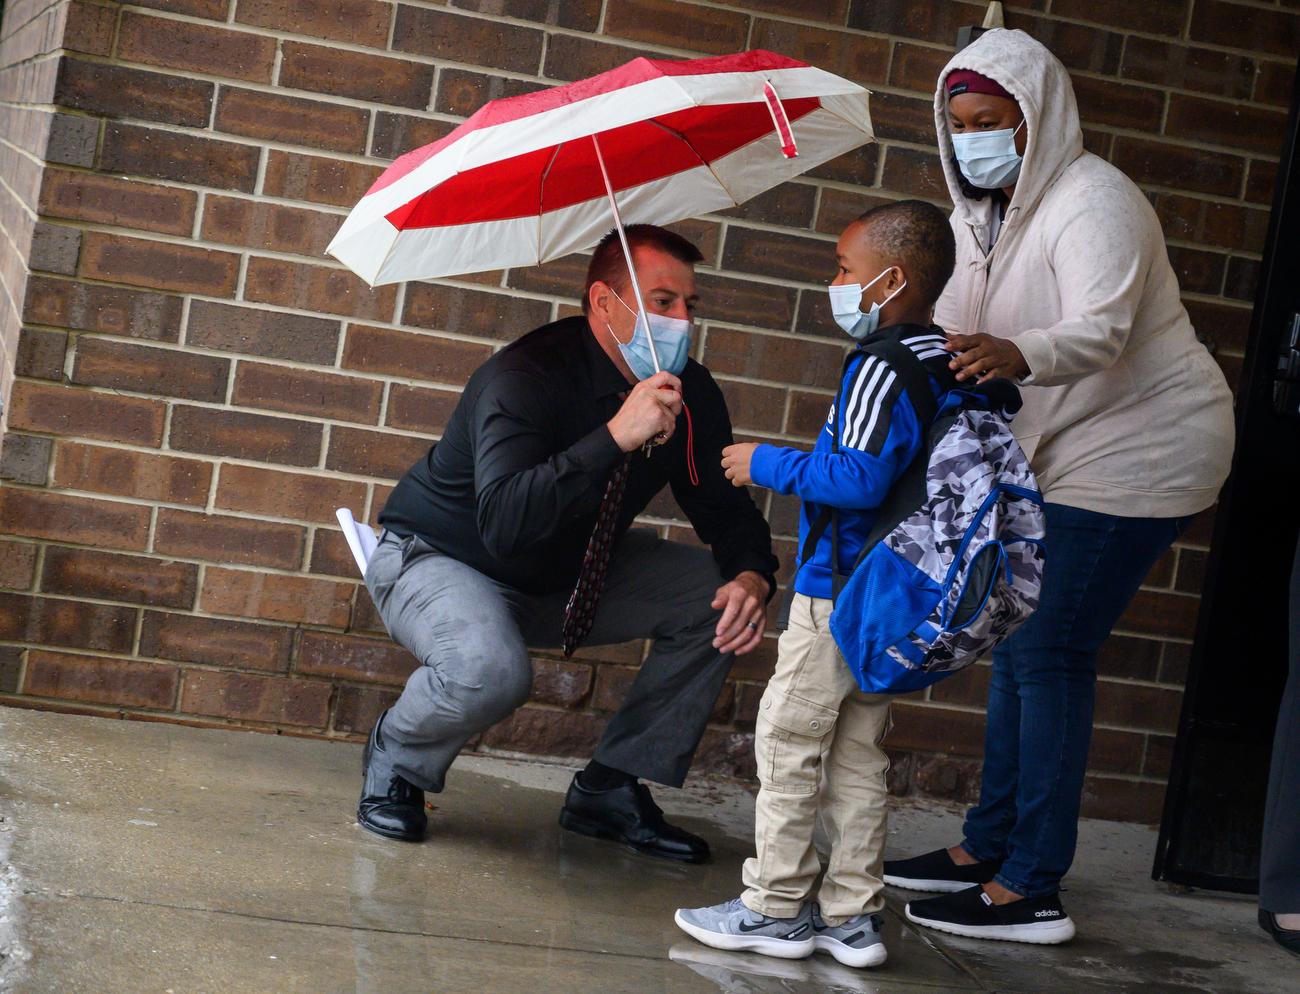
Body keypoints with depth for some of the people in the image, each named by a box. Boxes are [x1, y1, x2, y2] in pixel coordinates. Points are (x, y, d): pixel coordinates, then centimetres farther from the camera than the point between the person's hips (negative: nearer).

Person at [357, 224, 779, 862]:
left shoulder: (690, 392, -10)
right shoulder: (526, 378, -31)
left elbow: (725, 508, -1)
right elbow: (503, 522, -44)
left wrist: (752, 577, -24)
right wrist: (615, 437, -51)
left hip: (568, 572, 7)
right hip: (437, 559, -7)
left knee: (718, 599, -8)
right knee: (492, 670, -38)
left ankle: (610, 791, 3)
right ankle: (395, 760, -2)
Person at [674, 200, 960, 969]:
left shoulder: (880, 370, -18)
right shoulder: (951, 370, 9)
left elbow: (859, 479, -25)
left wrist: (769, 465, -13)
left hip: (836, 594, -9)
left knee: (788, 741, 2)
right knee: (858, 754, 13)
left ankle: (777, 906, 8)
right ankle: (853, 913, 17)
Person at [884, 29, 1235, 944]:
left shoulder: (1092, 201, -20)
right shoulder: (986, 215, 10)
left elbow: (1100, 332, -35)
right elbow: (954, 325, 11)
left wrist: (1018, 355, -54)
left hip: (1139, 450, -9)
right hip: (1060, 455, 9)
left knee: (1049, 653, -13)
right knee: (1017, 643, 10)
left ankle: (1030, 889, -10)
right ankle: (986, 847, 20)